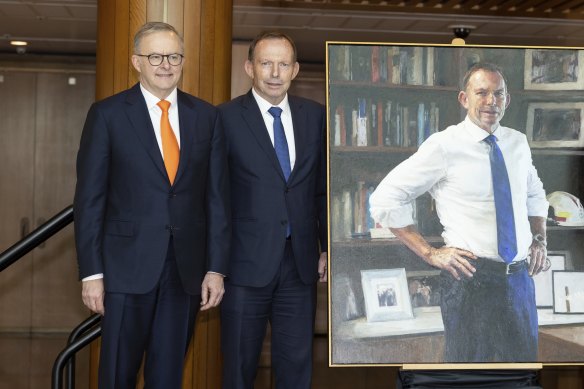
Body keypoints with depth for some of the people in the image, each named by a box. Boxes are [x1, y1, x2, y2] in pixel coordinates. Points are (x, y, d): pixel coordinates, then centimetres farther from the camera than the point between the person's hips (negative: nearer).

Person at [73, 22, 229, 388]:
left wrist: (216, 267, 0)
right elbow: (90, 198, -3)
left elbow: (217, 196, 5)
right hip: (128, 264, -2)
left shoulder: (207, 116, 5)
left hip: (187, 268, 2)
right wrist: (91, 272, -7)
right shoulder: (108, 114, -2)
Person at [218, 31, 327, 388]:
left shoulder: (315, 115, 6)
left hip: (300, 262, 3)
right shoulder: (227, 117, -6)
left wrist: (328, 247, 10)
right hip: (247, 262, -3)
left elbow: (323, 187, 12)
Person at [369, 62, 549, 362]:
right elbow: (384, 200, -10)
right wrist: (429, 253, -12)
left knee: (525, 356, 17)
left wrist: (539, 239, 11)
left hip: (521, 277, 6)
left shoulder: (518, 143, 8)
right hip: (470, 279, -5)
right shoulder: (444, 146, -10)